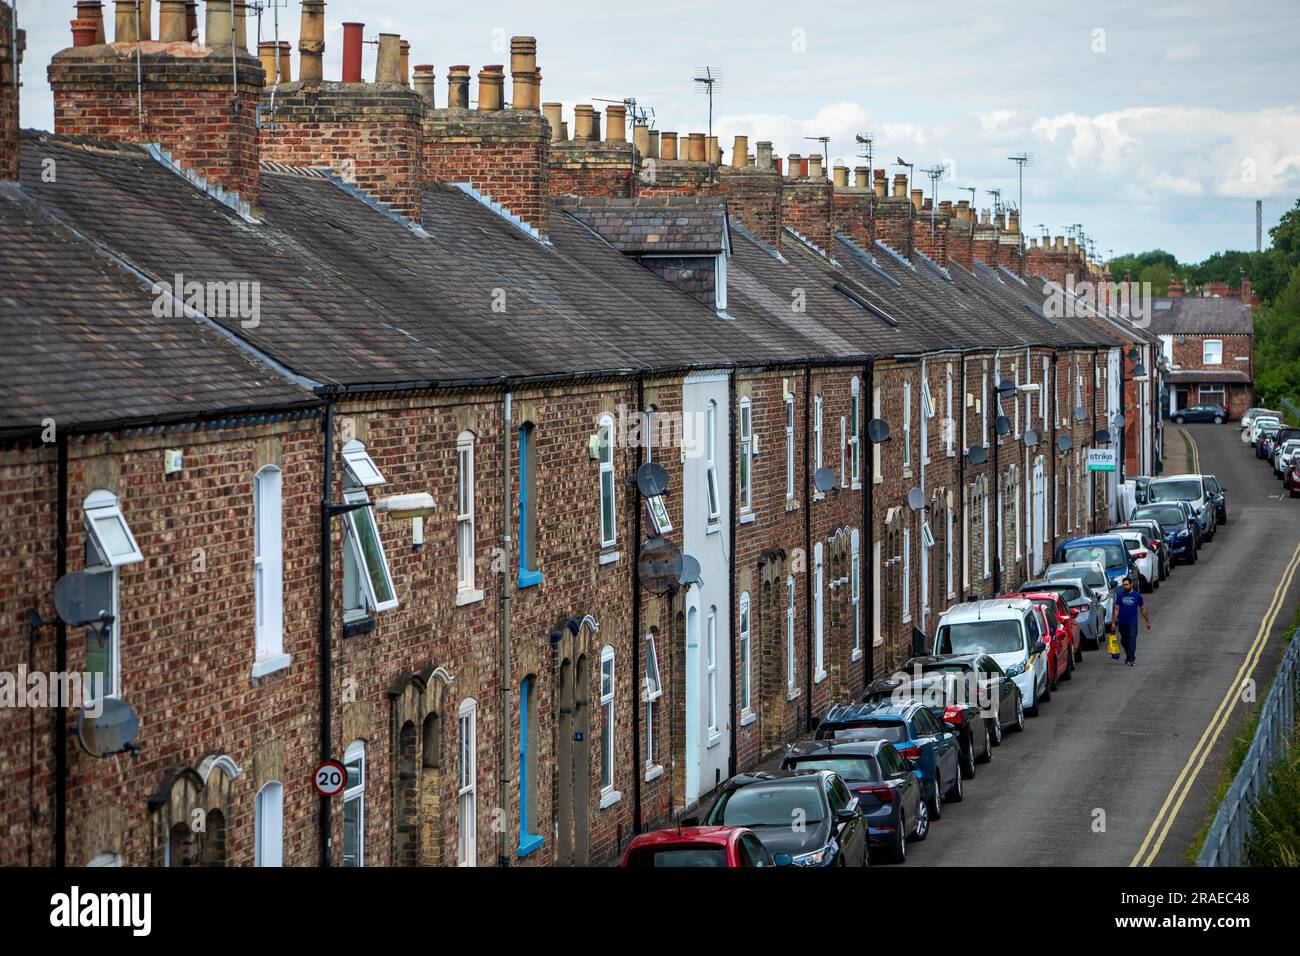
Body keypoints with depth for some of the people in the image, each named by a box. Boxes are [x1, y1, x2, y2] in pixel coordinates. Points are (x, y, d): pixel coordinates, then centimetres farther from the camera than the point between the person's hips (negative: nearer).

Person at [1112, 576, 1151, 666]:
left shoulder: (1137, 595, 4)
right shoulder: (1120, 595, 6)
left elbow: (1142, 609, 11)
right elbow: (1116, 609, 6)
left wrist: (1148, 621, 13)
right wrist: (1114, 622, 0)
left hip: (1132, 622, -2)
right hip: (1122, 622, 2)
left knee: (1132, 639, -14)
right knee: (1124, 641, 12)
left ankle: (1130, 658, -15)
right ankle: (1129, 656, 32)